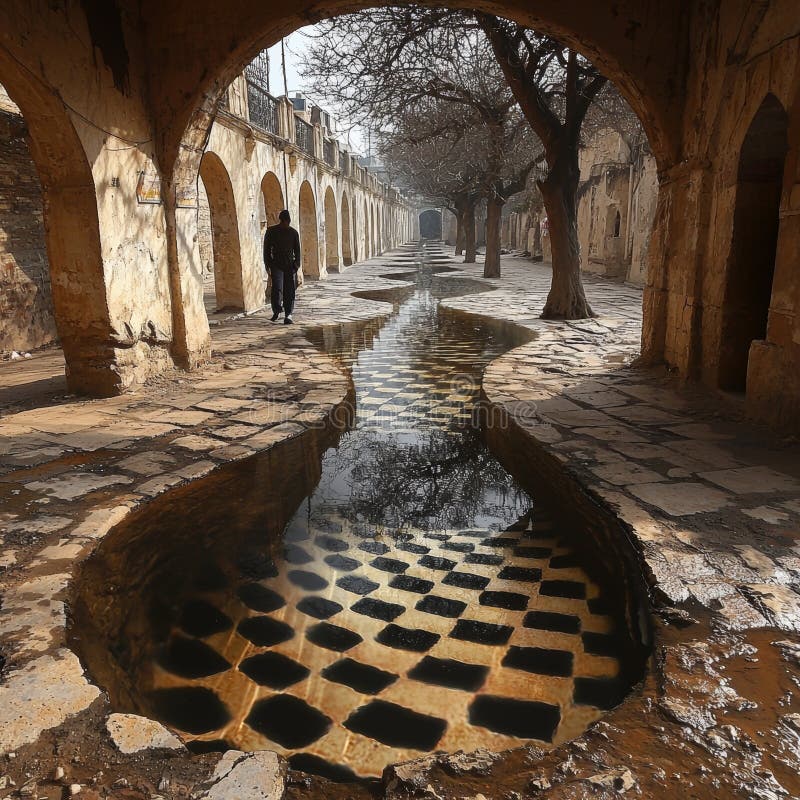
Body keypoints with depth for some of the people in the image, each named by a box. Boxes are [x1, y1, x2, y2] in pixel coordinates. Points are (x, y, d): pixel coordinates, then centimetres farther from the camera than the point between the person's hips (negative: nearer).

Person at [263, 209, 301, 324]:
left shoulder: (293, 232, 7)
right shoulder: (271, 231, 3)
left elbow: (297, 250, 10)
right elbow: (266, 249, 5)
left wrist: (296, 265, -1)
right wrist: (268, 265, -1)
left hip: (290, 266, 2)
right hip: (276, 265, -2)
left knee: (289, 291, -2)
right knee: (277, 288, -13)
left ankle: (288, 315, 4)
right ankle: (276, 311, 9)